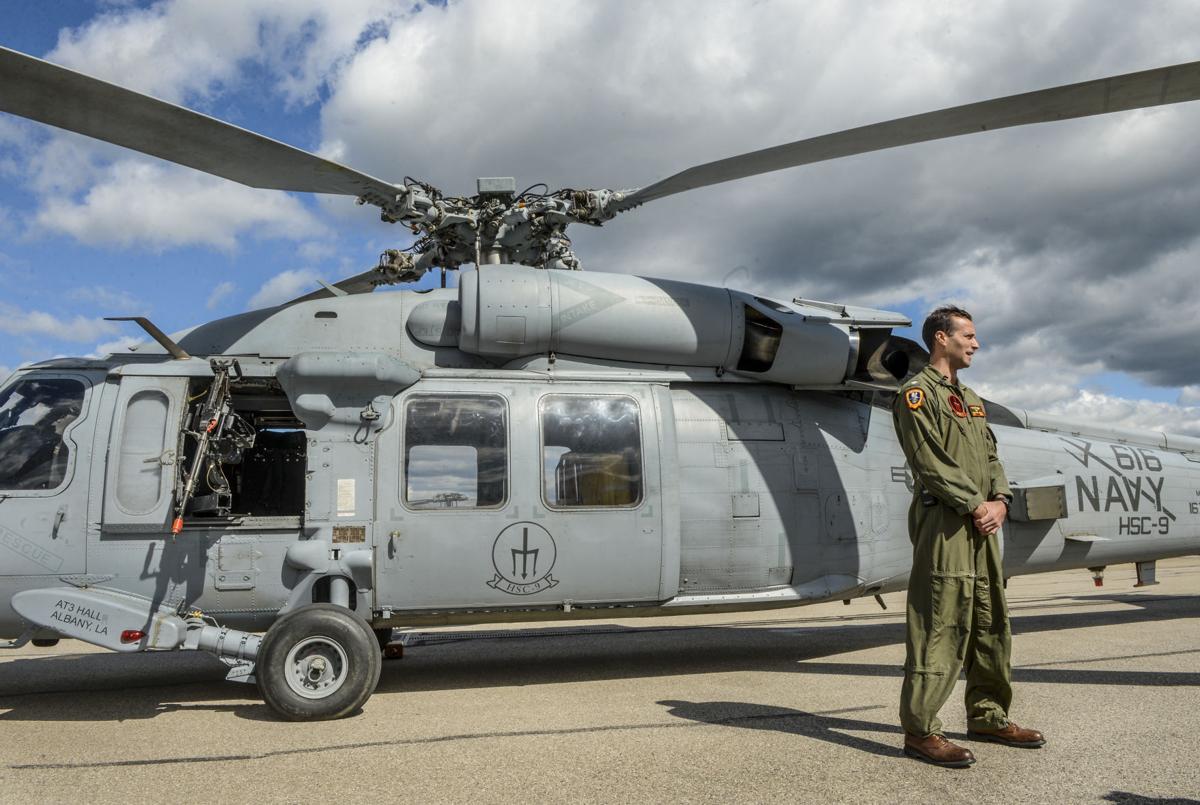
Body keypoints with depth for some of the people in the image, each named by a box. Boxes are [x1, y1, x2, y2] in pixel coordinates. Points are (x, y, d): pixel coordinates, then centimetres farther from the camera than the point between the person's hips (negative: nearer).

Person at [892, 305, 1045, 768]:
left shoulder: (971, 399, 23)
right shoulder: (917, 393, -5)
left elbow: (991, 456, 17)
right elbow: (931, 462, -14)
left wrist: (1000, 500, 0)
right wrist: (975, 506, -15)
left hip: (983, 524, 9)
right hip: (943, 521, -9)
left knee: (991, 623, 14)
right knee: (939, 625, -10)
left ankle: (987, 717, 27)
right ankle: (920, 730, -4)